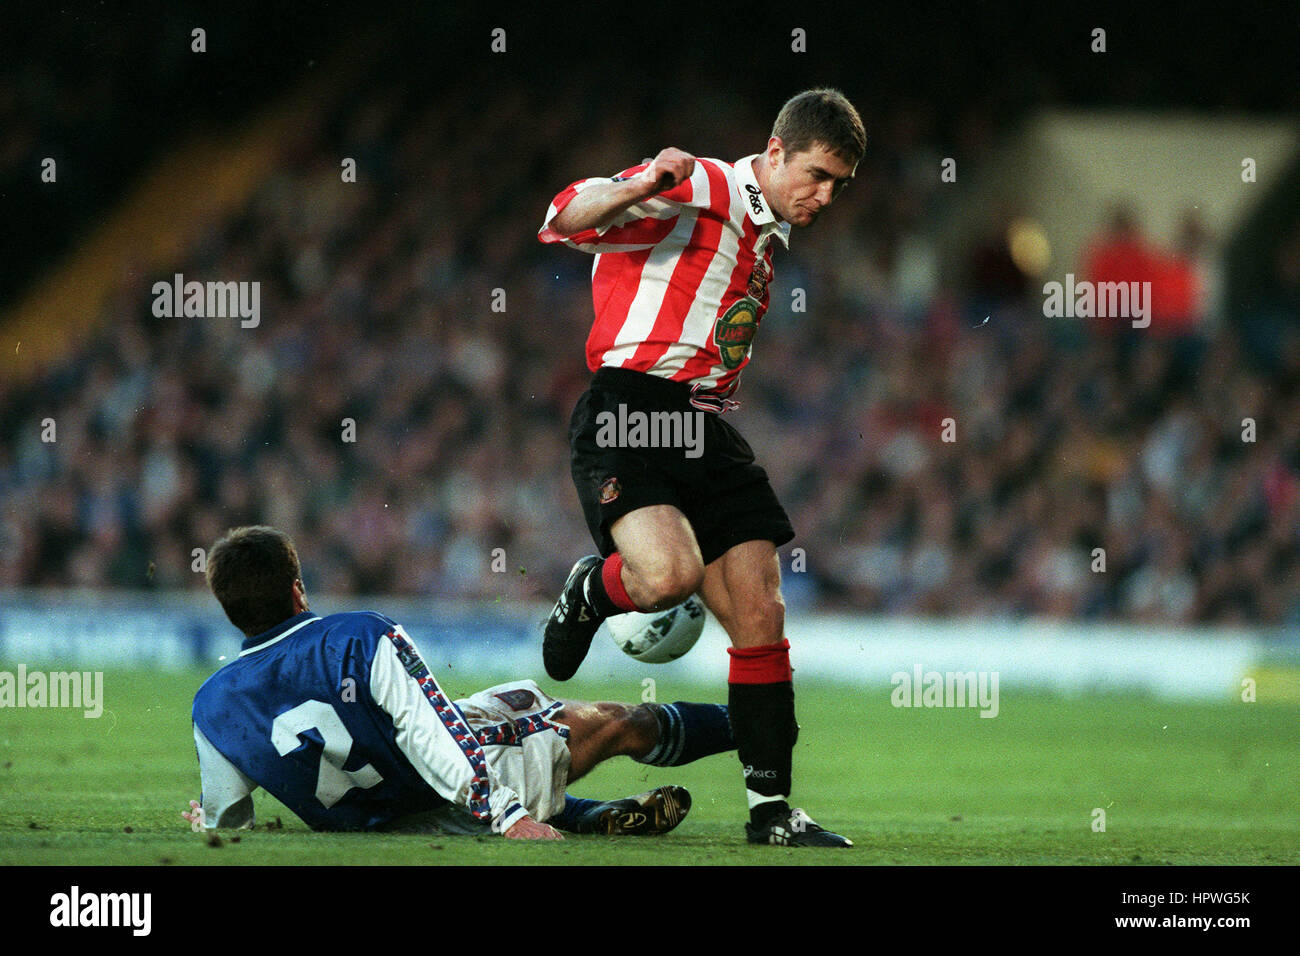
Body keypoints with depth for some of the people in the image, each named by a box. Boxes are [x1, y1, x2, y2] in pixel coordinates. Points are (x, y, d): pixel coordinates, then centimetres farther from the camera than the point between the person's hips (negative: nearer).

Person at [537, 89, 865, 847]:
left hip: (705, 429, 8)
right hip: (628, 415, -8)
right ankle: (591, 593, 5)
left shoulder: (768, 236, 23)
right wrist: (642, 187, -34)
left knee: (761, 619, 1)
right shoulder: (697, 191, -5)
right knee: (670, 574, -31)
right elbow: (564, 220, -17)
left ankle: (771, 810, 8)